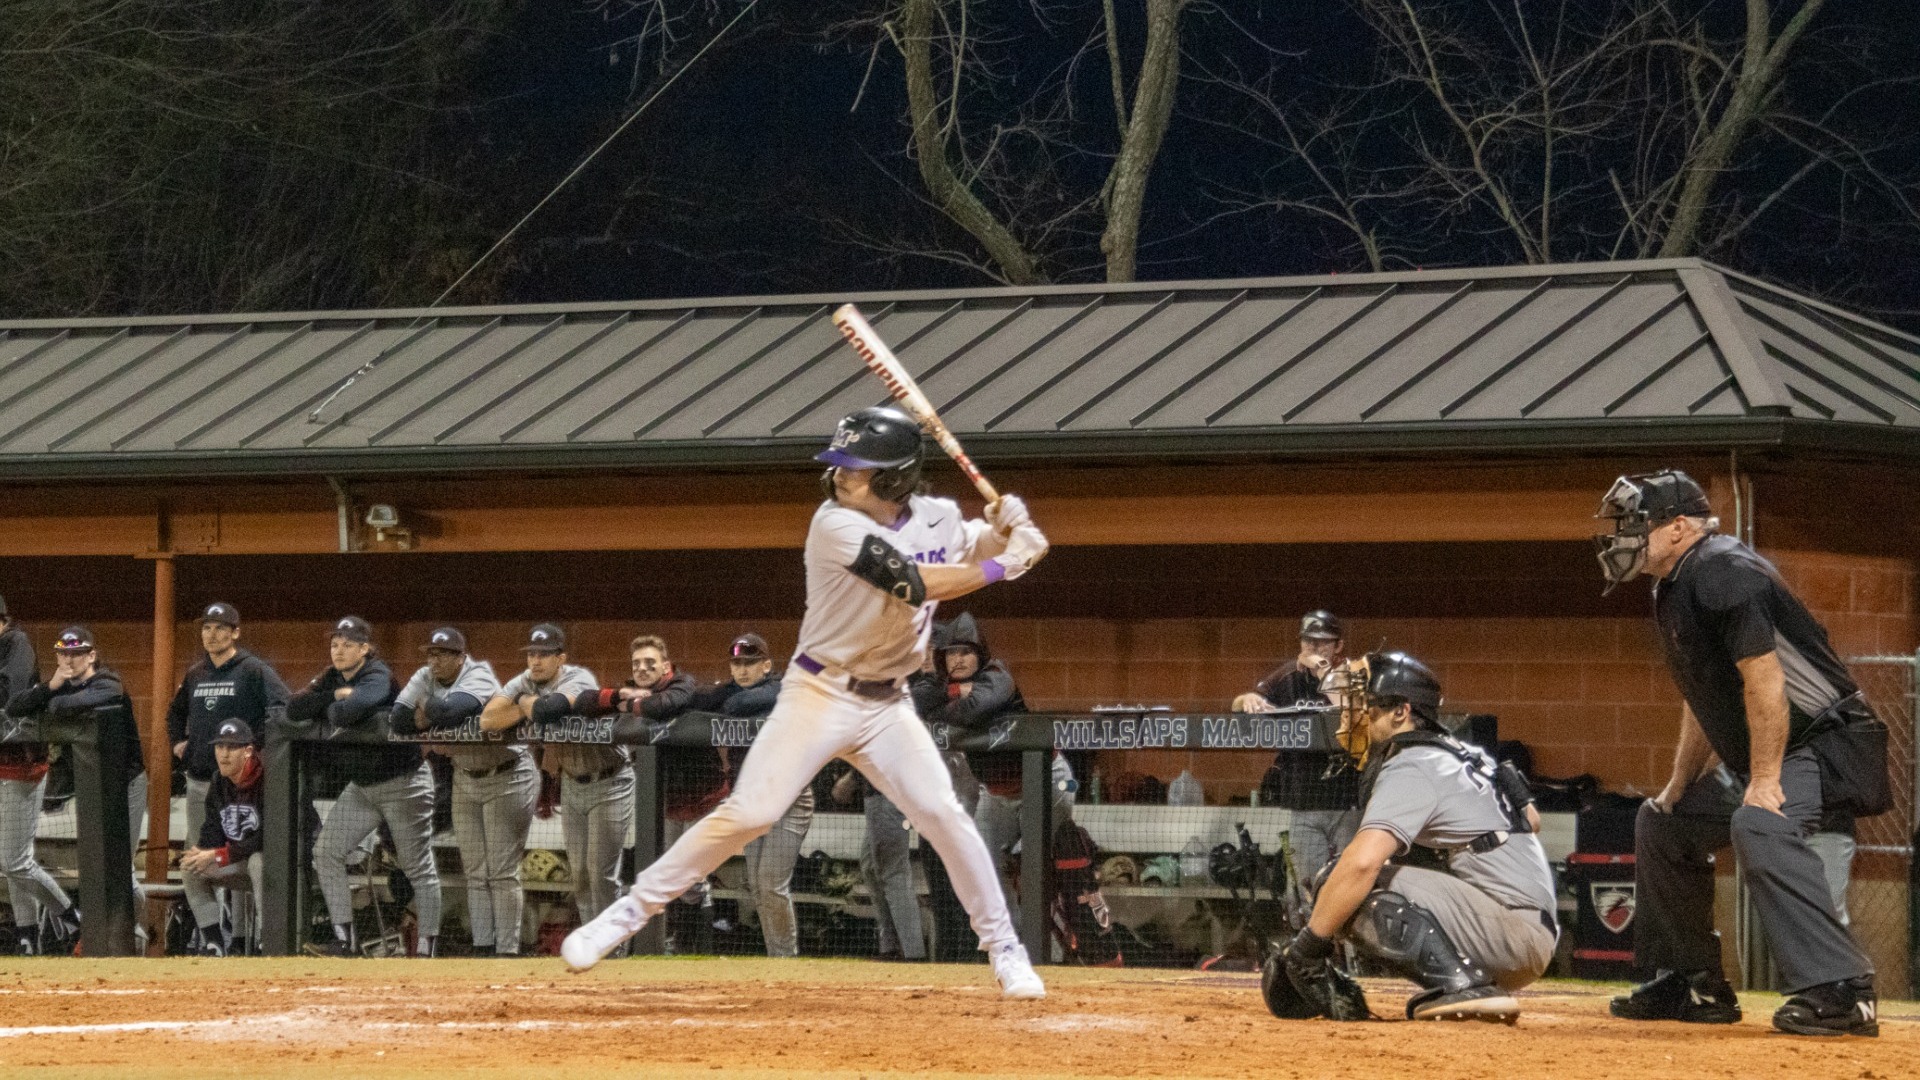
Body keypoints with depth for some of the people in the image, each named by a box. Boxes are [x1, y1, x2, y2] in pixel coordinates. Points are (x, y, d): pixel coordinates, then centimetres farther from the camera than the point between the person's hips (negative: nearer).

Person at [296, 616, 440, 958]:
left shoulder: (378, 676, -18)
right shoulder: (331, 680, 6)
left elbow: (353, 708, -38)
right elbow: (293, 710, -6)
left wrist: (331, 710, -15)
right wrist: (335, 695, -16)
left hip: (403, 781, -8)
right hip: (361, 785, 8)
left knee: (418, 868, -3)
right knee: (326, 852, -1)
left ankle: (426, 947, 1)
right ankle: (345, 939, 2)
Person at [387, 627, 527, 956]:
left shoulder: (479, 677, -21)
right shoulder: (426, 678, -1)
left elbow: (450, 712, -37)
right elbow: (397, 719, -8)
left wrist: (426, 708, -17)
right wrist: (430, 722, -21)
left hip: (506, 777, -7)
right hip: (465, 778, 7)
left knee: (502, 874, -7)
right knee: (475, 873, 9)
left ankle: (507, 952, -5)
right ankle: (482, 948, 13)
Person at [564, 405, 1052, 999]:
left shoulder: (937, 519, 0)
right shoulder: (835, 525, -17)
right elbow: (920, 585, -25)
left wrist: (1003, 527, -7)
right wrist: (1004, 565, -21)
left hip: (887, 705, 4)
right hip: (819, 697, -4)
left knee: (944, 815, -8)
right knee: (748, 813, -12)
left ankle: (1004, 950, 5)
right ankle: (628, 912, -3)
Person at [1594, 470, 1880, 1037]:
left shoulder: (1724, 571, -19)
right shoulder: (1674, 589, 13)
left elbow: (1763, 681, -25)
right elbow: (1703, 699, 21)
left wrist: (1764, 782, -27)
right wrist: (1678, 789, 19)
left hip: (1821, 744, -11)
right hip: (1748, 758, 11)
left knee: (1759, 824, -37)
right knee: (1661, 821, 22)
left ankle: (1840, 991, -44)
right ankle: (1692, 986, 28)